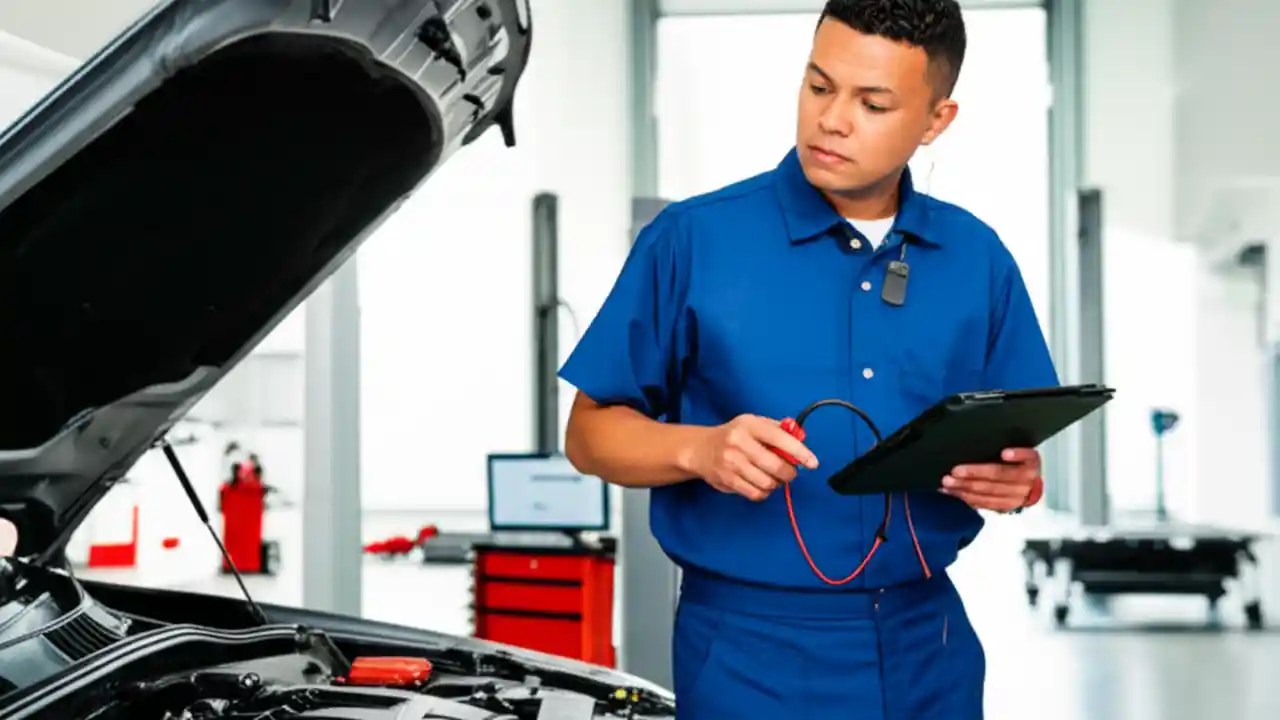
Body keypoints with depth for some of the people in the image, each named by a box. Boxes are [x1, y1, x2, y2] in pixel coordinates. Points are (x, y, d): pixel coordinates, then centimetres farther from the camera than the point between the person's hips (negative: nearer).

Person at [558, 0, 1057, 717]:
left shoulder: (978, 260, 4)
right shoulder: (694, 240, -7)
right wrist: (700, 449, -22)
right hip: (755, 653, -3)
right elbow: (590, 431, -3)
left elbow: (1020, 450, 11)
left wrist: (1012, 478, -12)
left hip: (929, 644, 4)